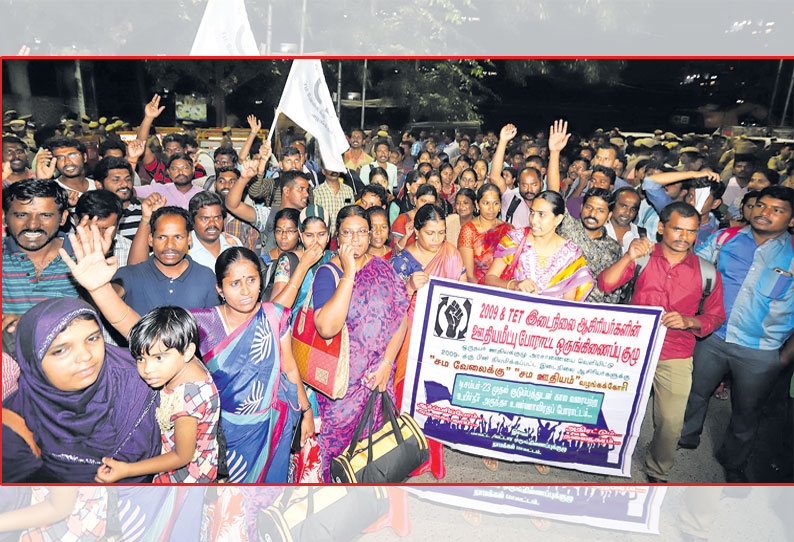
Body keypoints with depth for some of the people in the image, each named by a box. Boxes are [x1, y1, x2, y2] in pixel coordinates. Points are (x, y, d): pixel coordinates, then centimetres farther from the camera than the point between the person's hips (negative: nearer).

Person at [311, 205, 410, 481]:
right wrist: (349, 273, -24)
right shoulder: (328, 273, -10)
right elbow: (326, 328, -26)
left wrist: (387, 363, -12)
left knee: (377, 429, 12)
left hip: (380, 374, 3)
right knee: (341, 430, 10)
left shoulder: (382, 267, 2)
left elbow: (401, 316, -1)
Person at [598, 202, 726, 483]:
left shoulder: (707, 272, -1)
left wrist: (688, 321, -14)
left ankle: (657, 473, 37)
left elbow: (716, 316, 7)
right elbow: (605, 284, -13)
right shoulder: (642, 257, -3)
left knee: (670, 424, 8)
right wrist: (629, 257, -27)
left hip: (675, 359, 1)